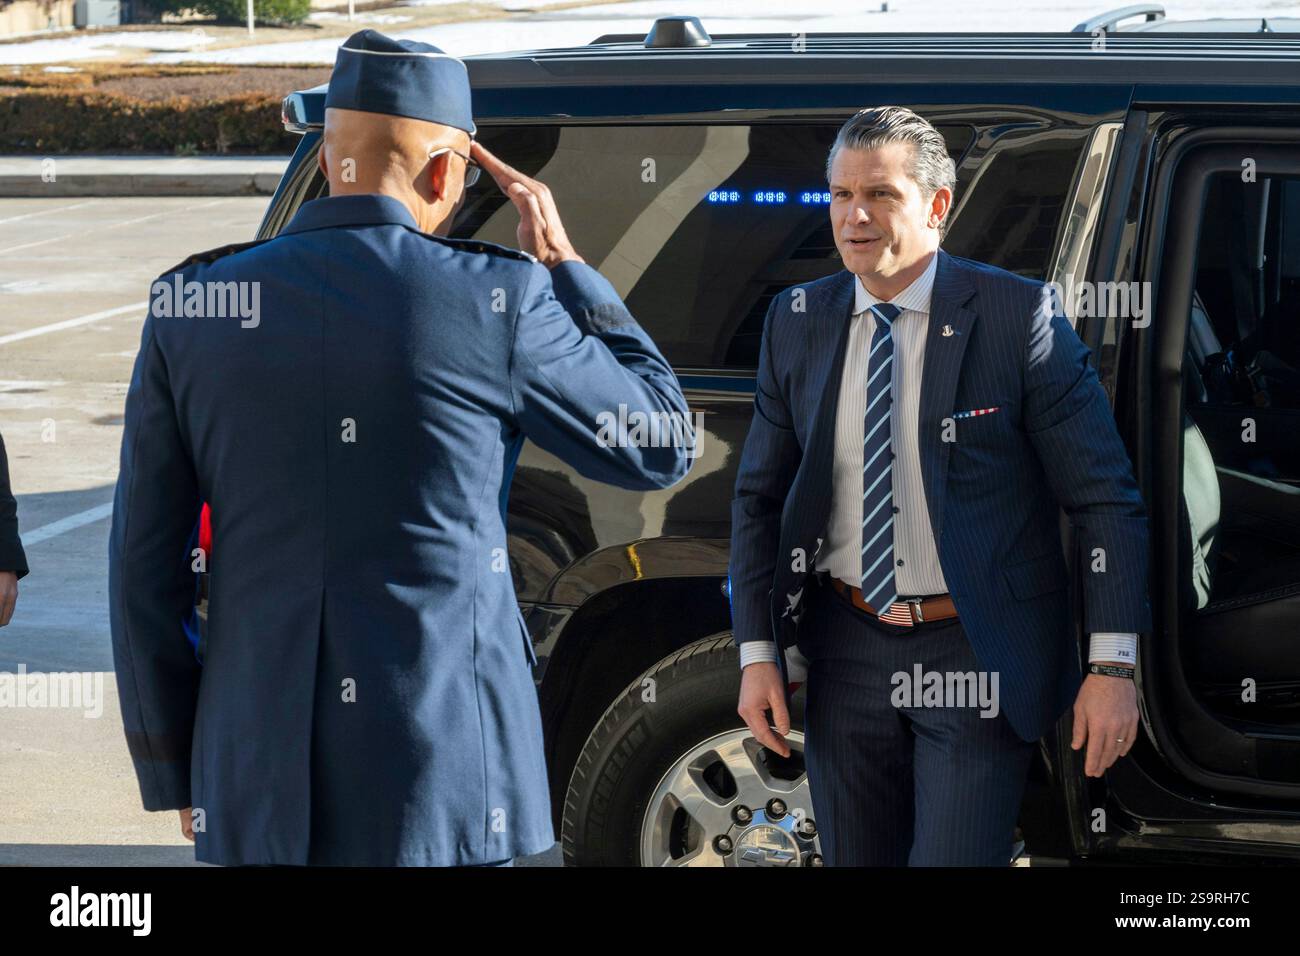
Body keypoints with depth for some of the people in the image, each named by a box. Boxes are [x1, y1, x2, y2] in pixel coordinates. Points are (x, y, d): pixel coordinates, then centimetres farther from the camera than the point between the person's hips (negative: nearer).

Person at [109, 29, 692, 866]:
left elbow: (146, 566, 4)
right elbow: (662, 449, 7)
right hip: (439, 788, -3)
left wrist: (178, 778, 14)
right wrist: (562, 263, 13)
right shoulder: (497, 301, -7)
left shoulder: (190, 305, 1)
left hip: (260, 794, 3)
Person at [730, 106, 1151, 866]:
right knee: (854, 858, 13)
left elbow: (1106, 496, -9)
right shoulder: (797, 323, 3)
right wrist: (758, 654, 1)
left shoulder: (1017, 314, -10)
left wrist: (1114, 666, -14)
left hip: (977, 659, -4)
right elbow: (761, 496, 9)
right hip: (845, 655, 4)